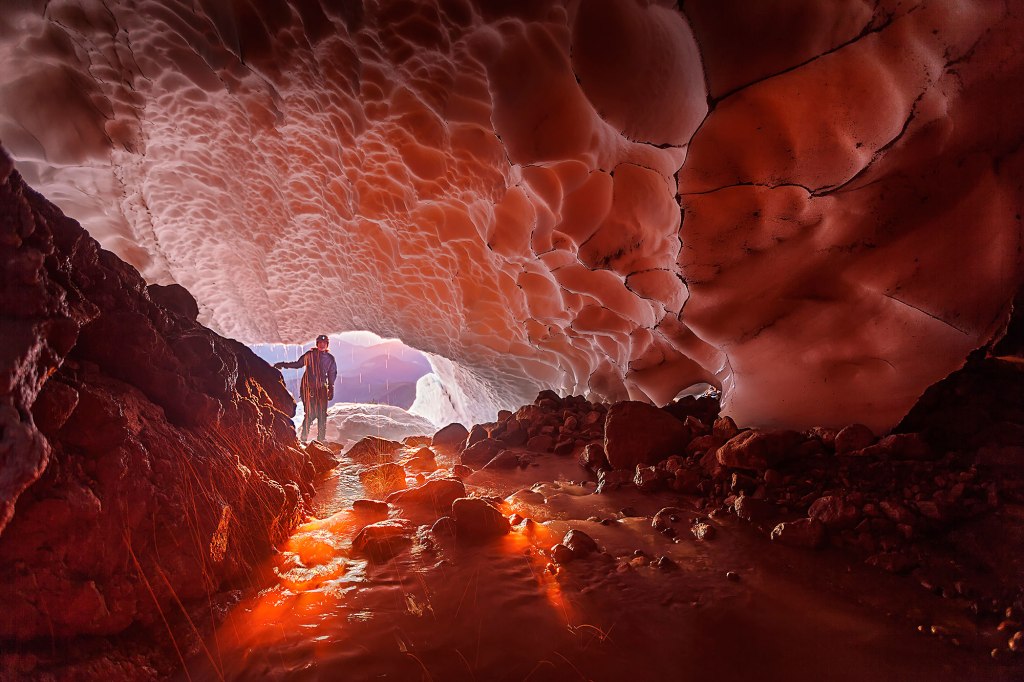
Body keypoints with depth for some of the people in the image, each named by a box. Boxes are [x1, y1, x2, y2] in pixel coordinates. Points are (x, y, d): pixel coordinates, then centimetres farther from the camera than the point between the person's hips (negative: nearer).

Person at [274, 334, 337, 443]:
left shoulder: (330, 358, 9)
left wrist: (331, 389, 15)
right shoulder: (310, 354, 0)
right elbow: (298, 364, 8)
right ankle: (304, 438, 1)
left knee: (322, 414, 2)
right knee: (310, 413, -8)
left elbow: (332, 375, 17)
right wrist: (283, 365, 2)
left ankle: (321, 438, 12)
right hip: (309, 388, -3)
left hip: (322, 388, 3)